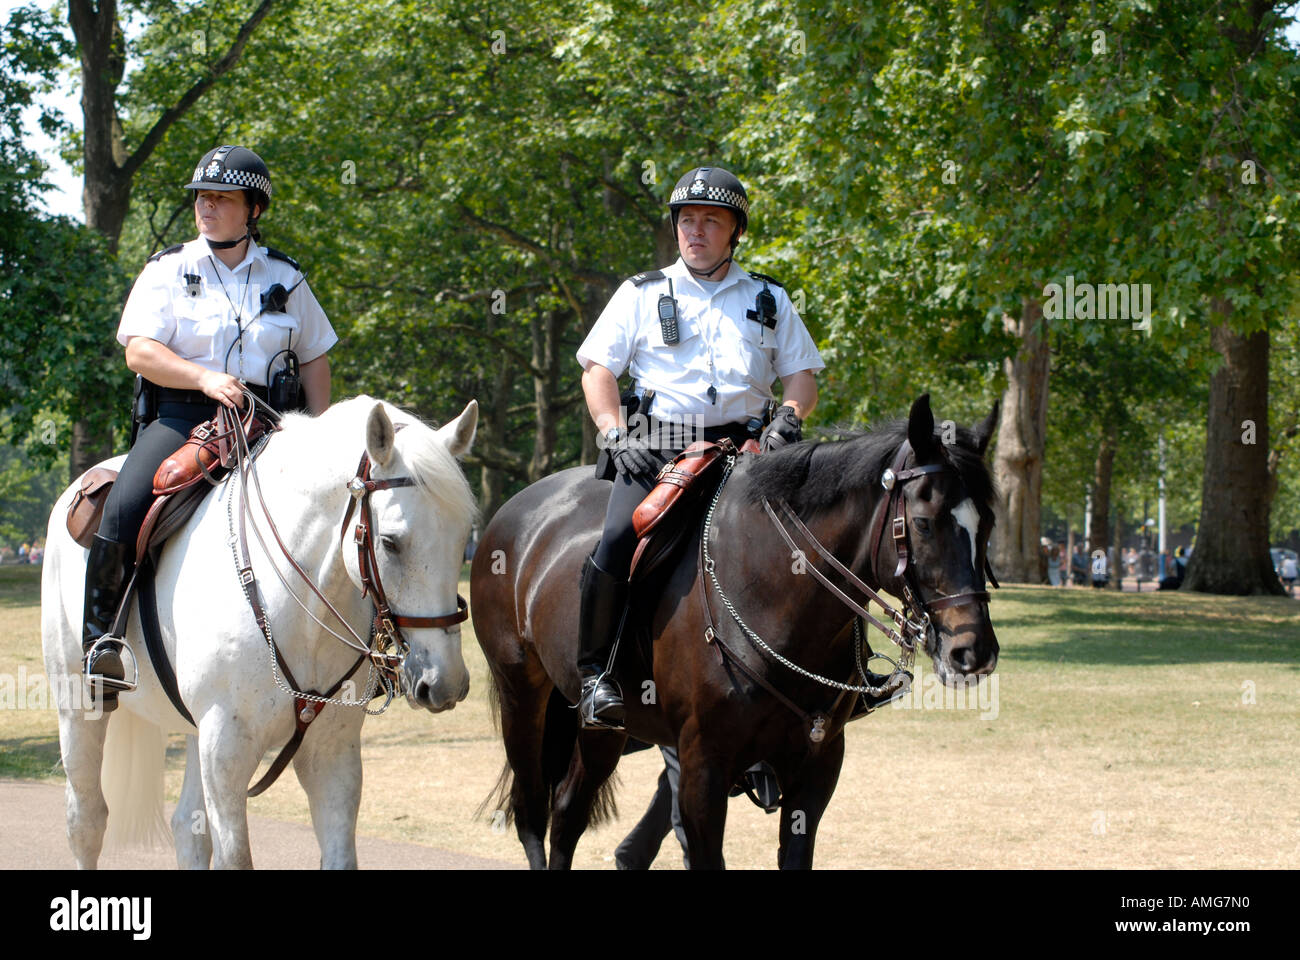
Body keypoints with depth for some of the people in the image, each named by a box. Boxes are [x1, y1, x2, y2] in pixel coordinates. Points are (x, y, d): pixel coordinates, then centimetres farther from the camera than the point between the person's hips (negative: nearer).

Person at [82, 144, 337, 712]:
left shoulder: (285, 278, 14)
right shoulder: (167, 272, 7)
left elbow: (315, 359, 20)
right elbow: (139, 351, -4)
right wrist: (205, 379, -21)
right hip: (181, 415, -2)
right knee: (124, 508, -27)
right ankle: (100, 636, -14)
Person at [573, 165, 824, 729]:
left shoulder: (768, 300, 18)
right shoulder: (641, 294, 13)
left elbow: (802, 373, 17)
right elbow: (597, 368, 9)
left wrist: (788, 418, -5)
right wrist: (615, 434, -7)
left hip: (744, 447, 2)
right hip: (657, 449, -2)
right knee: (617, 540, -26)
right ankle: (595, 673, -15)